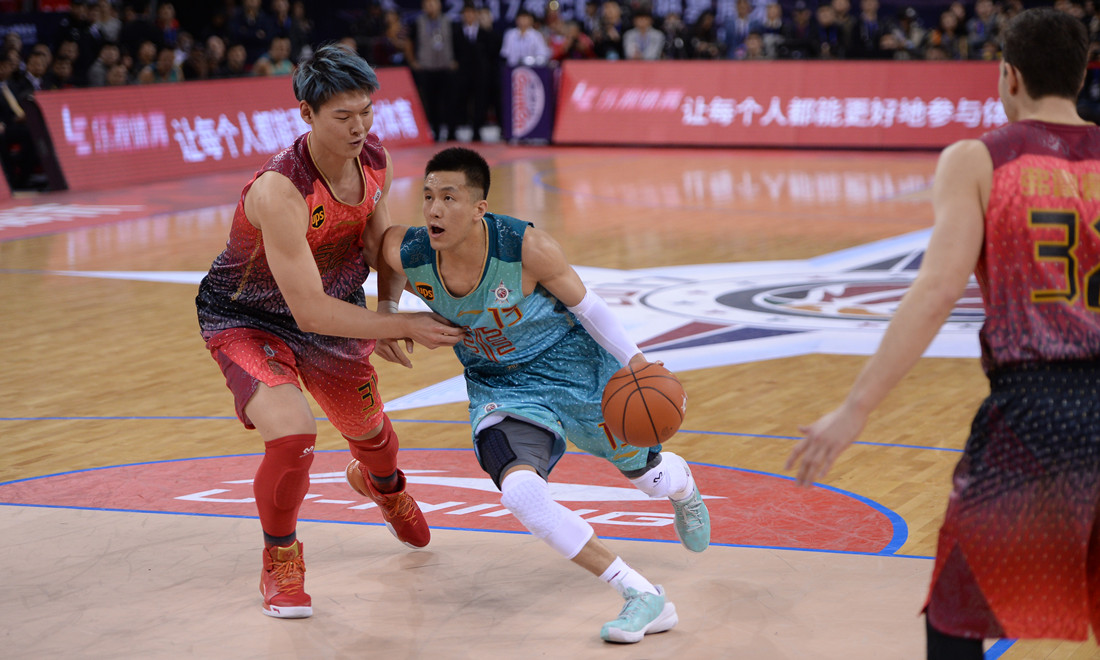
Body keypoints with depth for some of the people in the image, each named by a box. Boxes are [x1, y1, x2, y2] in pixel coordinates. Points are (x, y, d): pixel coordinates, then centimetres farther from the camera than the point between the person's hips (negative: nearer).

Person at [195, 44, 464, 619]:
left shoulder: (373, 160, -17)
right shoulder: (280, 191, -40)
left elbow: (380, 239, 4)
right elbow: (310, 313, -37)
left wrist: (387, 308, -13)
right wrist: (405, 326, -35)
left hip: (333, 306, 7)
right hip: (246, 319, -6)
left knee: (371, 432, 24)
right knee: (292, 436, -28)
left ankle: (380, 484, 64)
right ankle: (280, 561, 0)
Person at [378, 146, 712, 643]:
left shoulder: (527, 248, -30)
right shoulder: (405, 256, -23)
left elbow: (584, 304, -14)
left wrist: (636, 361, -20)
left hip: (575, 365, -2)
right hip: (499, 388, 2)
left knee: (647, 475, 18)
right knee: (519, 491, -29)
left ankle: (684, 490, 61)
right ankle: (644, 599, -22)